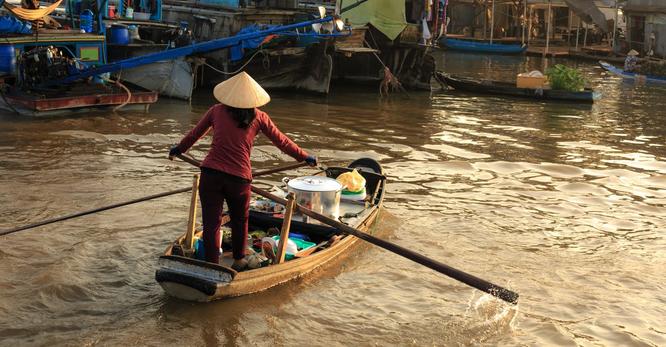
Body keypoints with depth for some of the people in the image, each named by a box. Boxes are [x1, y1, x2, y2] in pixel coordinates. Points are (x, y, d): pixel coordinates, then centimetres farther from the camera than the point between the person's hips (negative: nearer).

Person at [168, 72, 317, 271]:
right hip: (239, 178, 1)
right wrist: (304, 157, 23)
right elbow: (281, 141, 10)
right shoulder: (258, 117, 4)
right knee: (240, 220, 21)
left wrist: (179, 149, 35)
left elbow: (195, 133, 17)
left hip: (210, 174, 0)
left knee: (211, 223, 4)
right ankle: (238, 261, 35)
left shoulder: (217, 111, 5)